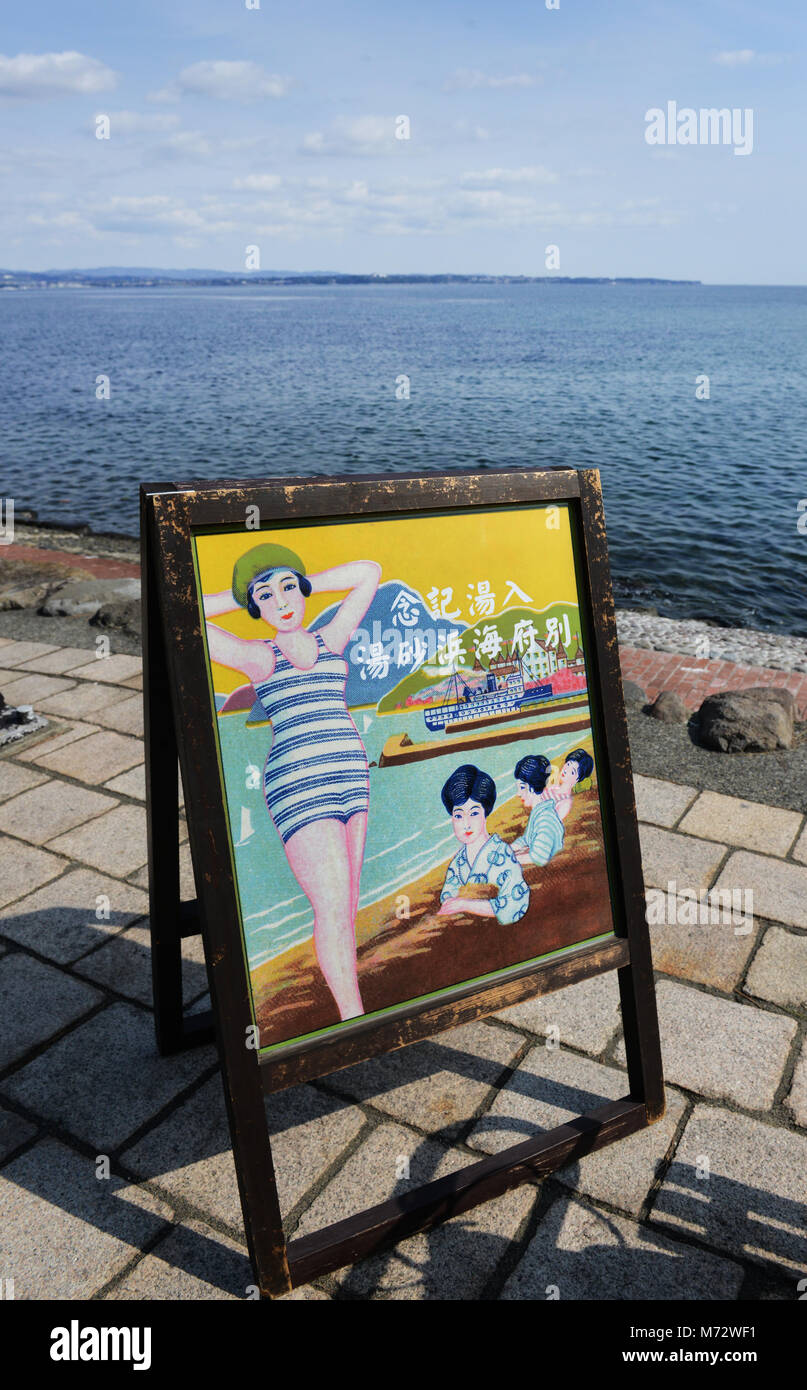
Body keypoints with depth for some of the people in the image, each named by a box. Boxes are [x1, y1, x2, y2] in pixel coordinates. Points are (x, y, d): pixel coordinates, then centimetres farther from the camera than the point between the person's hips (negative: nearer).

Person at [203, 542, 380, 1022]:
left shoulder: (331, 639, 15)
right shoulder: (256, 655, 5)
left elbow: (370, 572, 20)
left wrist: (302, 585, 17)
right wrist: (239, 599, 10)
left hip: (352, 775, 5)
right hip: (298, 787, -4)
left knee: (349, 901, 5)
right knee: (333, 904, -8)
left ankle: (349, 1006, 14)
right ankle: (354, 1016, 2)